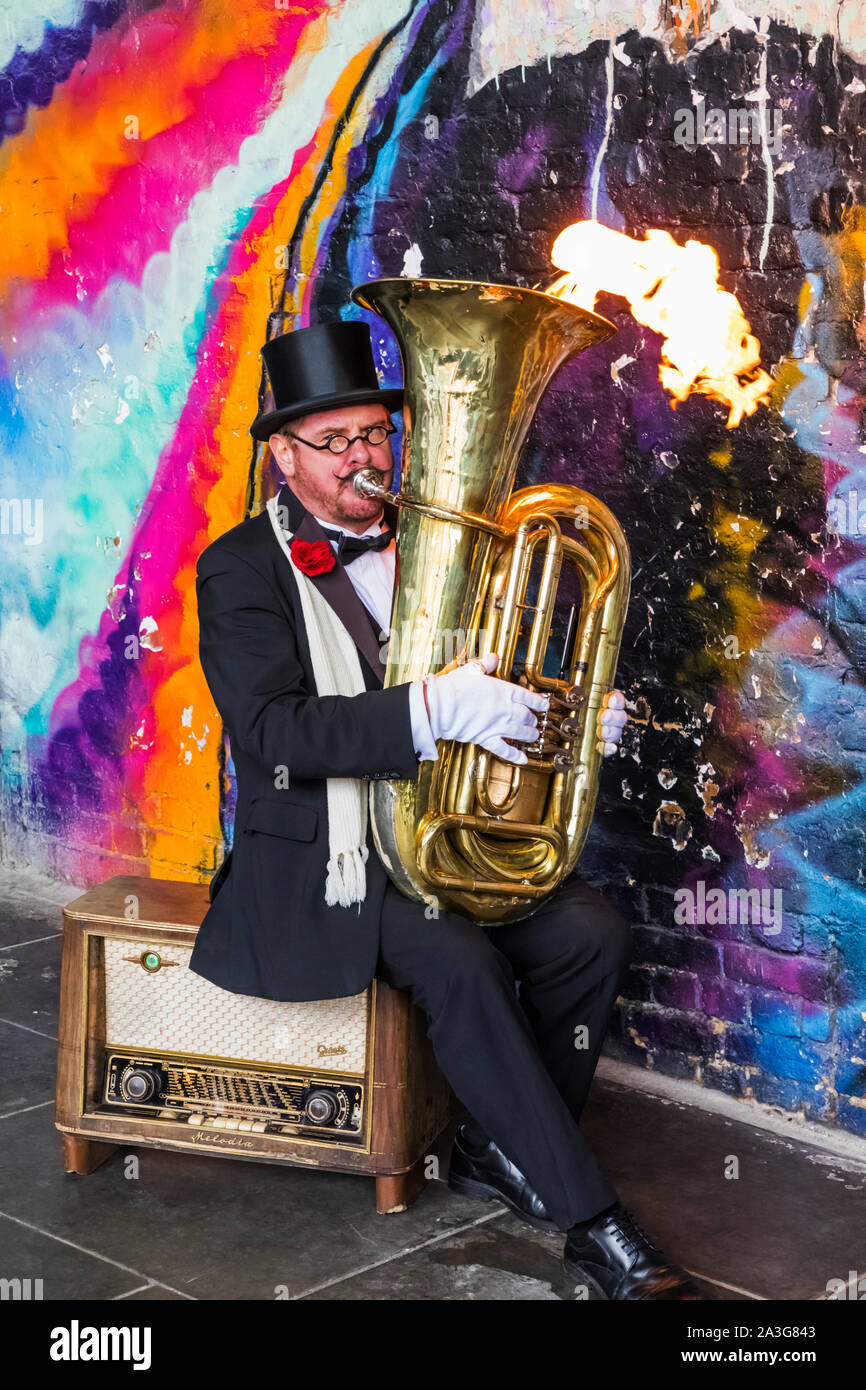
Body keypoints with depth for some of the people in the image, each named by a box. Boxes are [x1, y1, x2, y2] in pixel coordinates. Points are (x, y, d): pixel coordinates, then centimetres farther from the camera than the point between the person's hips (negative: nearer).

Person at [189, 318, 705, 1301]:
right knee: (460, 964, -29)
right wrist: (433, 713, -33)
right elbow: (274, 729, -21)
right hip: (317, 852, -6)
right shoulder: (241, 569, -7)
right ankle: (589, 1219, -20)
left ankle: (499, 1150, 1)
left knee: (591, 933, -15)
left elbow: (486, 684, 20)